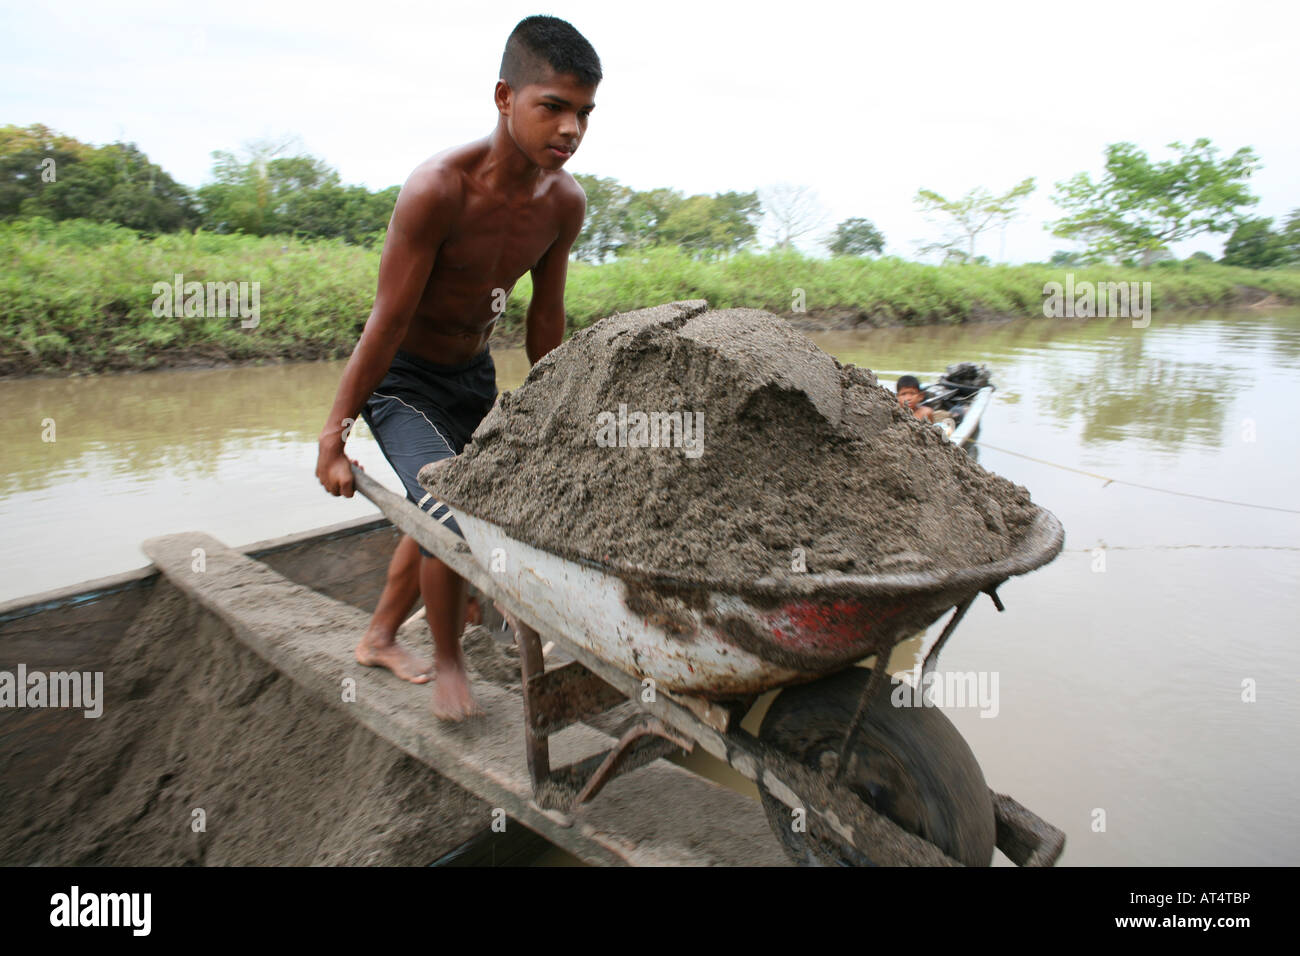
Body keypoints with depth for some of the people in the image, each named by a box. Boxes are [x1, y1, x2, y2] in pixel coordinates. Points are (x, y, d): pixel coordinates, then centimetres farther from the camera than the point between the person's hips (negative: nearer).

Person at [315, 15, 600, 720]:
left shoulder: (565, 201, -12)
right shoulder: (439, 188, -29)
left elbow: (544, 320, 0)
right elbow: (388, 322, -24)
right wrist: (335, 434, -17)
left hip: (474, 371, 6)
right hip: (402, 375, -6)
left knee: (447, 516, 17)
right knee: (449, 511, -22)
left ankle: (379, 638, 40)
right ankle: (446, 660, 5)